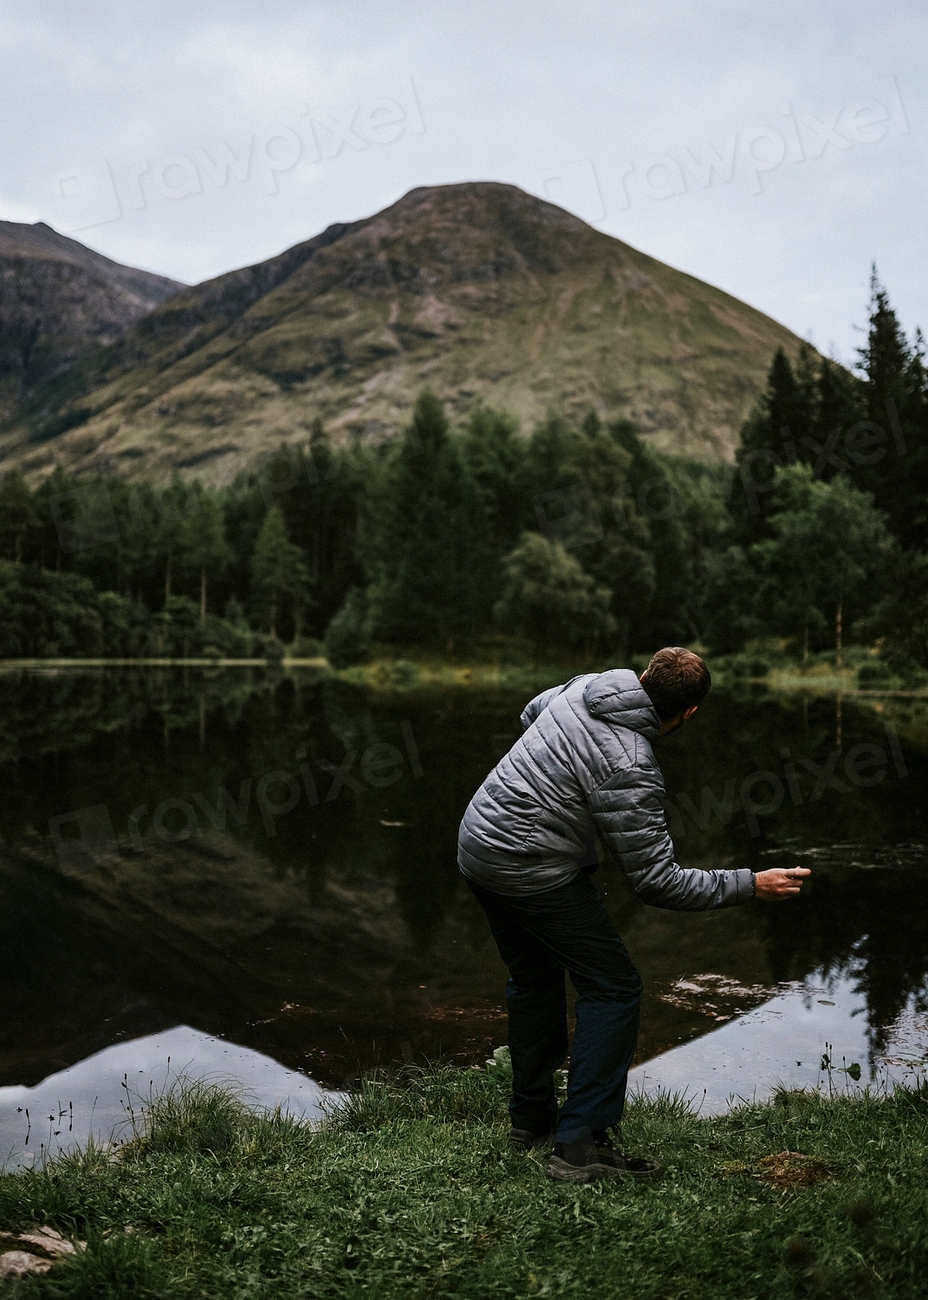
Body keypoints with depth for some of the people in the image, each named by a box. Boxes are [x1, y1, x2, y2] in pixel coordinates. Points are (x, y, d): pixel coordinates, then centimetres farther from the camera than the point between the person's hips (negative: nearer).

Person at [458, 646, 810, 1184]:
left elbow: (531, 712, 24)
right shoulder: (631, 771, -23)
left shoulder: (586, 686, 1)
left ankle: (531, 1118, 34)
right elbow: (658, 882, -20)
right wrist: (751, 884, -13)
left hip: (478, 838, 9)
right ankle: (580, 1146, -1)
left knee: (535, 979, 23)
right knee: (615, 988, 1)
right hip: (532, 871, -9)